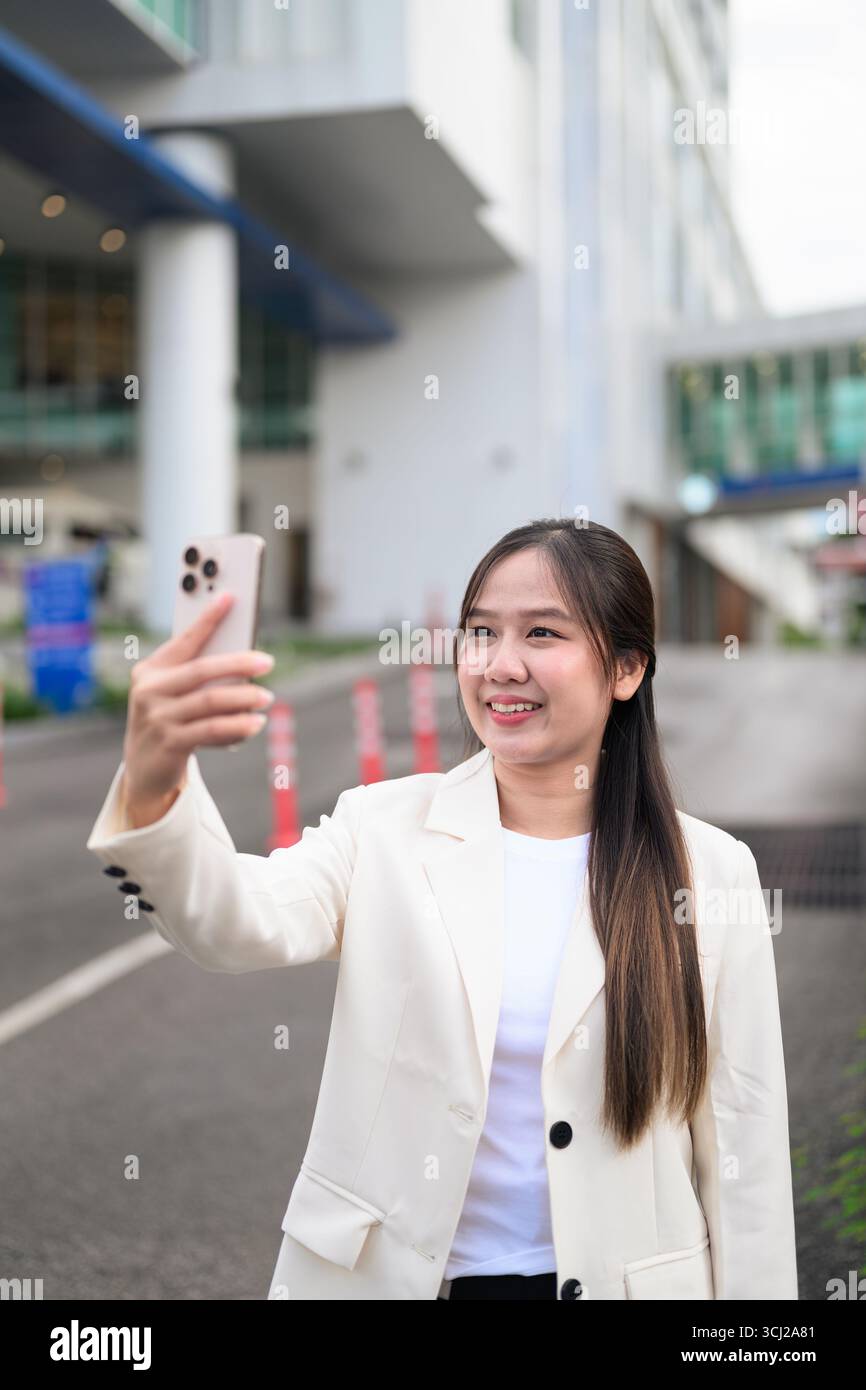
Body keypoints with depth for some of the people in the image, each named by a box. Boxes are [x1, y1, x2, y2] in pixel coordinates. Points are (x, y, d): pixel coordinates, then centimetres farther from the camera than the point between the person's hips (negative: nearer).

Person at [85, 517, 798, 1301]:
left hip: (621, 1278, 0)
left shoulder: (711, 871, -6)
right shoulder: (385, 828, -7)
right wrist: (150, 790, -44)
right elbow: (245, 924, -26)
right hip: (387, 1273, 0)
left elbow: (744, 1148, -3)